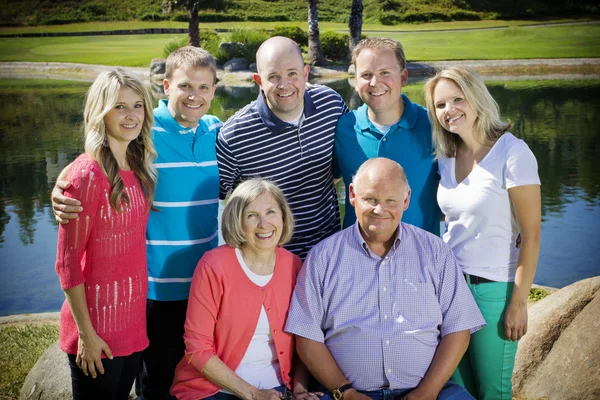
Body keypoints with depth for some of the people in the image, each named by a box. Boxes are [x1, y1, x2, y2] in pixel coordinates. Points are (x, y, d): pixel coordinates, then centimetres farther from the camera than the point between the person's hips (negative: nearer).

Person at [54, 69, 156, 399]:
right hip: (98, 327, -6)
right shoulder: (88, 174, -18)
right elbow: (67, 262, -15)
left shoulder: (139, 168, 3)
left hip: (134, 320, 7)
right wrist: (85, 333, -15)